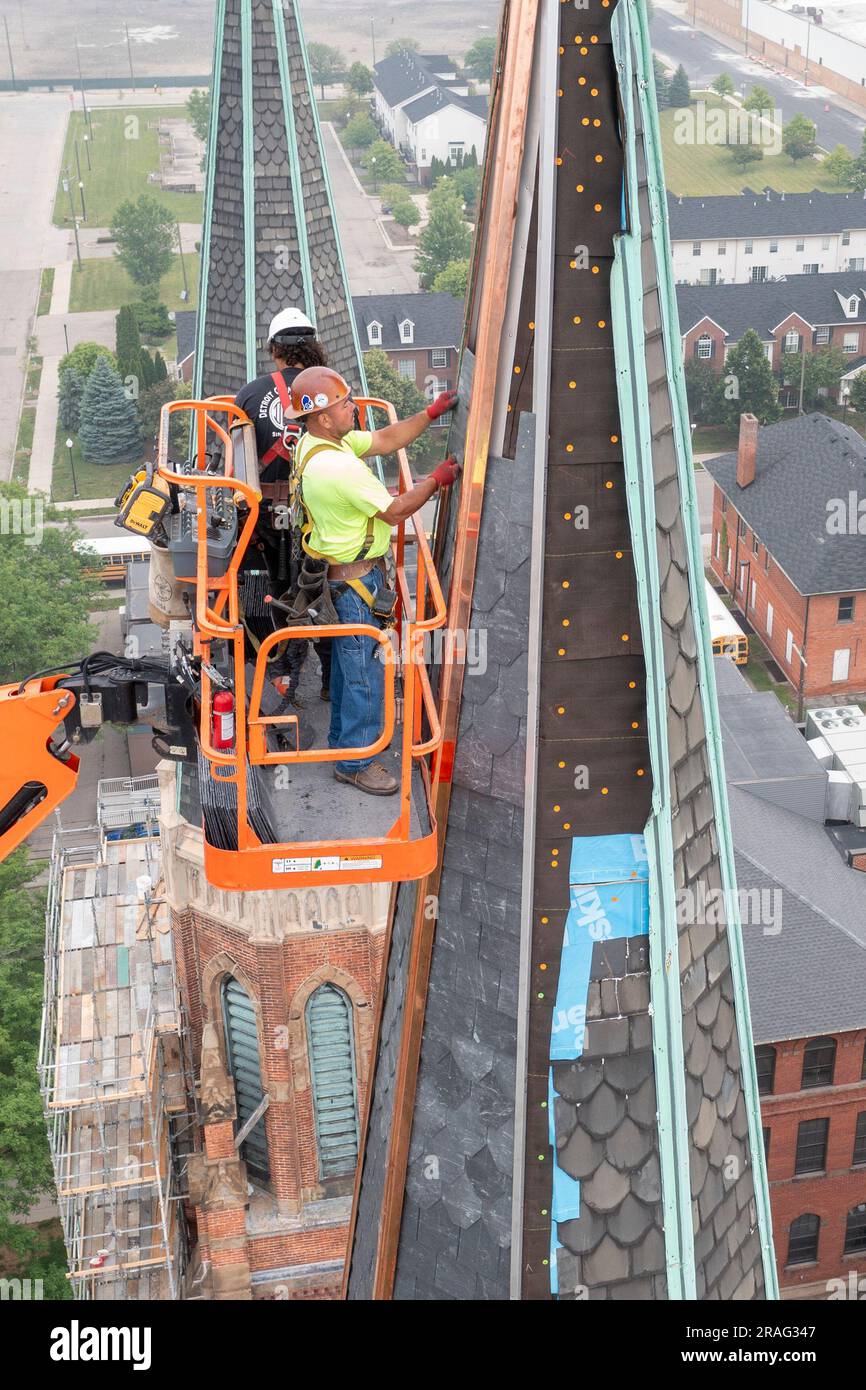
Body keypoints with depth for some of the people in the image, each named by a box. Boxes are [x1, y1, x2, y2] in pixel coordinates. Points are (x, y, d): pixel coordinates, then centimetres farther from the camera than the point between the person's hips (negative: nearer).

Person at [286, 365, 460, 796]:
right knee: (365, 670, 1)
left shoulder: (319, 442, 0)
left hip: (340, 574, 10)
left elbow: (387, 440, 9)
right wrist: (436, 480, -9)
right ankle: (355, 762, 12)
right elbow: (394, 511, -21)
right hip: (355, 580, -10)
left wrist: (431, 413, 2)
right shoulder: (337, 467, -30)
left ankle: (342, 740, 38)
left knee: (347, 661, 23)